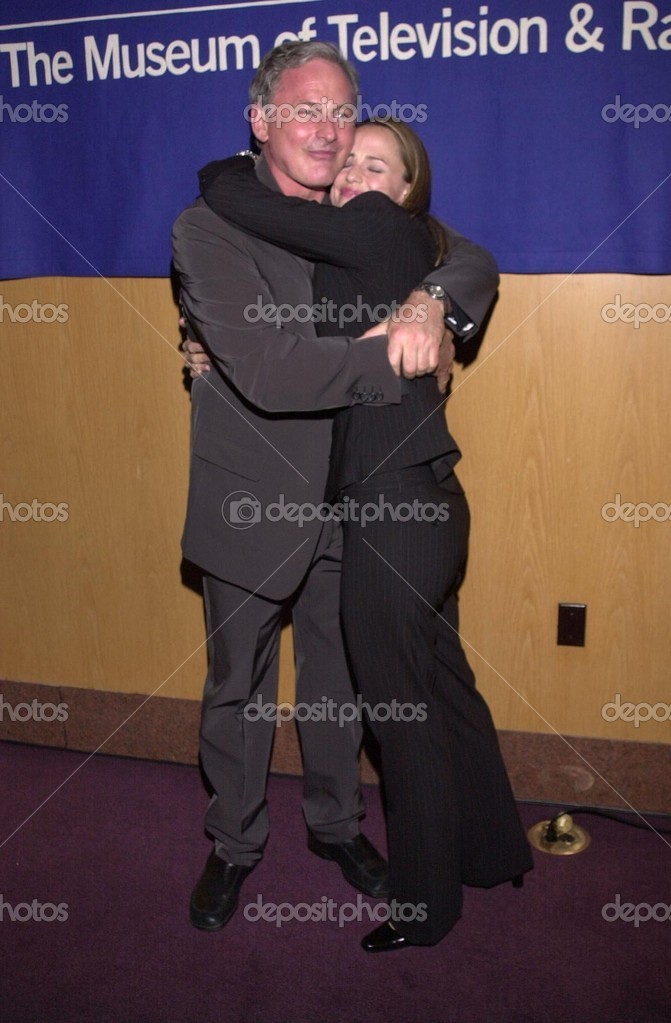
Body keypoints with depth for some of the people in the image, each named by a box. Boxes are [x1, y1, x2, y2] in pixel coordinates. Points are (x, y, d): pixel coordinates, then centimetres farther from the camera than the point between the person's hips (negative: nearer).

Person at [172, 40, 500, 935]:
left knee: (340, 676, 19)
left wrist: (432, 301, -18)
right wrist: (390, 359, -24)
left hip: (347, 502, 4)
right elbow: (265, 368, -29)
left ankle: (336, 822, 43)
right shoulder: (209, 229, -17)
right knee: (238, 687, 13)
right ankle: (235, 843, 37)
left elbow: (474, 263, 4)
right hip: (249, 505, -4)